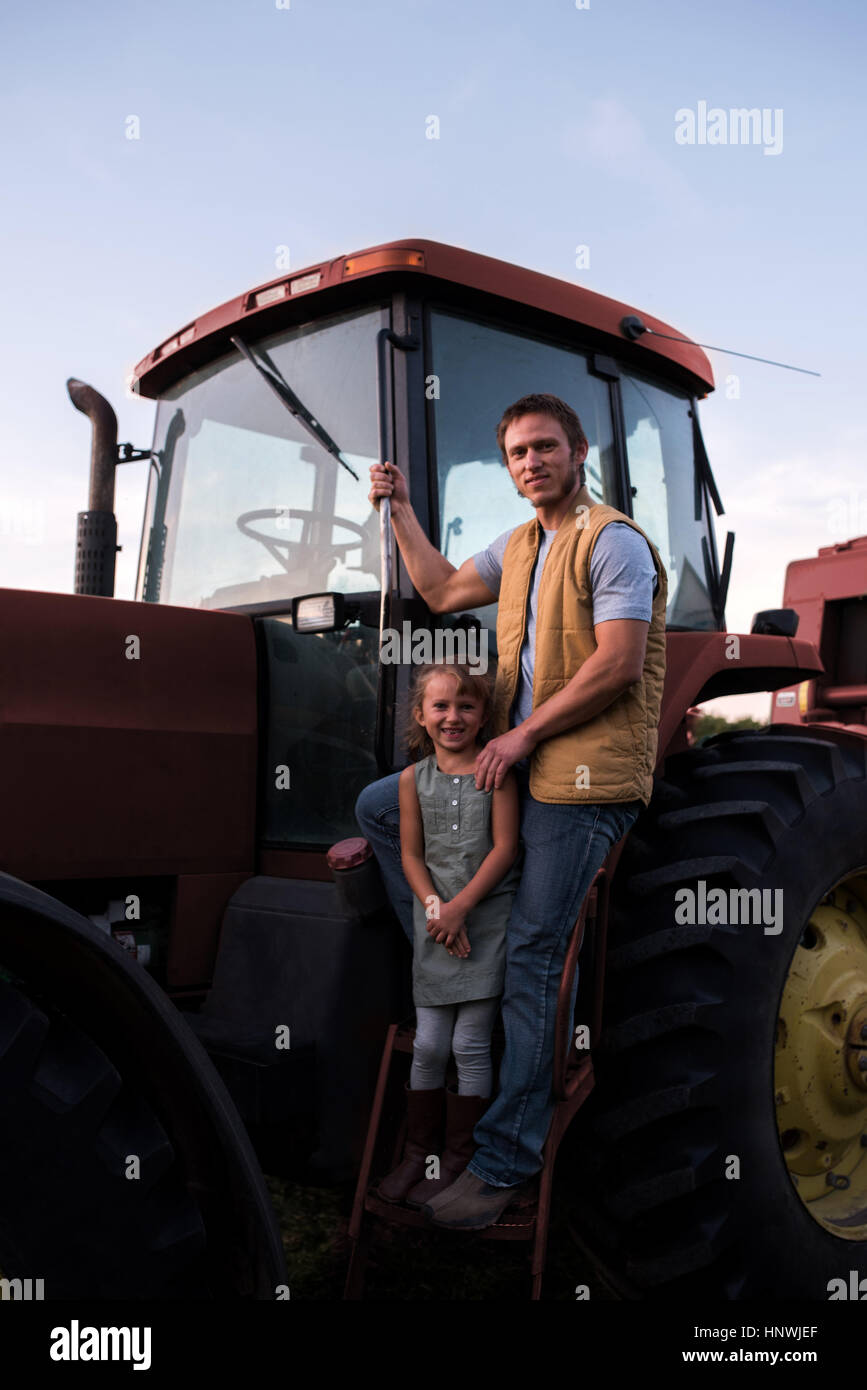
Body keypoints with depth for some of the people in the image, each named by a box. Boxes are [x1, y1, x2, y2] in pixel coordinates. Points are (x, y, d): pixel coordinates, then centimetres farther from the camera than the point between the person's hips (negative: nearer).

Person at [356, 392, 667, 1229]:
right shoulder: (520, 546, 18)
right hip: (517, 760, 9)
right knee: (379, 806, 11)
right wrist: (399, 510, 24)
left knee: (532, 956, -8)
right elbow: (443, 593, 28)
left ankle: (505, 1161, 1)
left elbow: (618, 665, -18)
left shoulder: (614, 542, -9)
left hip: (584, 776, -9)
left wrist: (522, 734, -15)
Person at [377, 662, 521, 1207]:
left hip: (487, 916, -3)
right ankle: (418, 1152, 22)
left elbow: (504, 846, -9)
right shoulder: (413, 778, 5)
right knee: (428, 1045, 7)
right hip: (435, 920, 3)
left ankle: (459, 1158, 16)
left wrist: (460, 906, -14)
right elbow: (411, 854, 5)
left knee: (471, 1044, 1)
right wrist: (434, 907, -10)